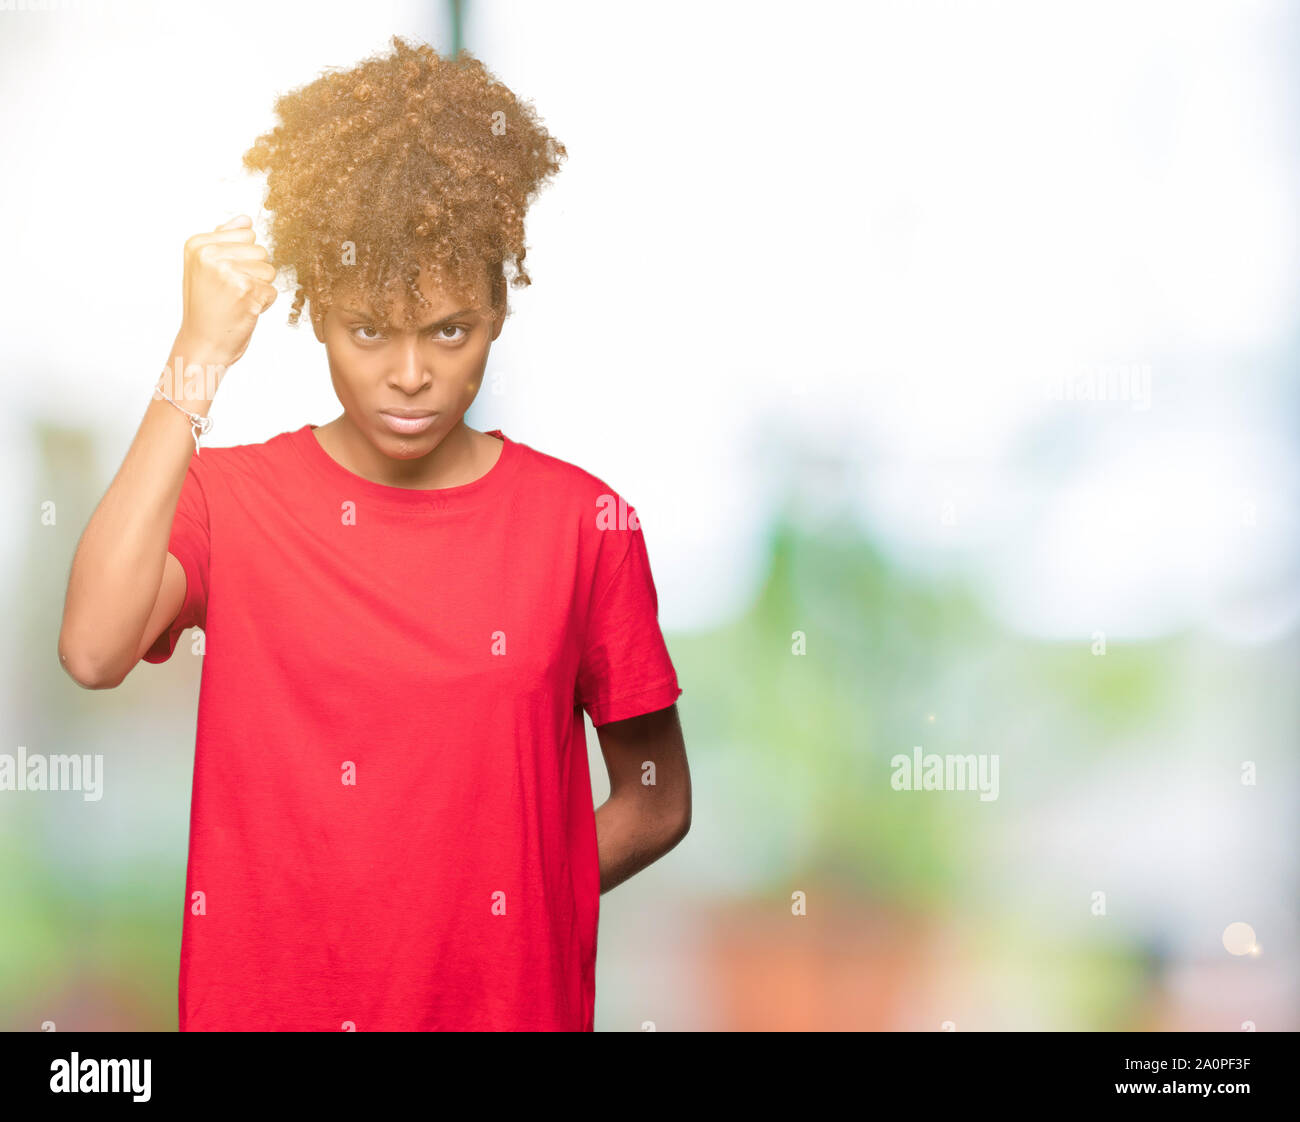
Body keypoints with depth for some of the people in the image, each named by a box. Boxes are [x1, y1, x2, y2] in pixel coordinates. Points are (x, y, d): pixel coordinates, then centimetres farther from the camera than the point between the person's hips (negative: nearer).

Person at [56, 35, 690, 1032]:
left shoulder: (582, 521, -5)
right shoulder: (224, 496, -4)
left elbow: (657, 802, 4)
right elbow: (93, 652, -25)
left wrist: (480, 912, -7)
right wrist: (198, 357, -23)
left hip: (509, 998, 0)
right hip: (262, 995, 0)